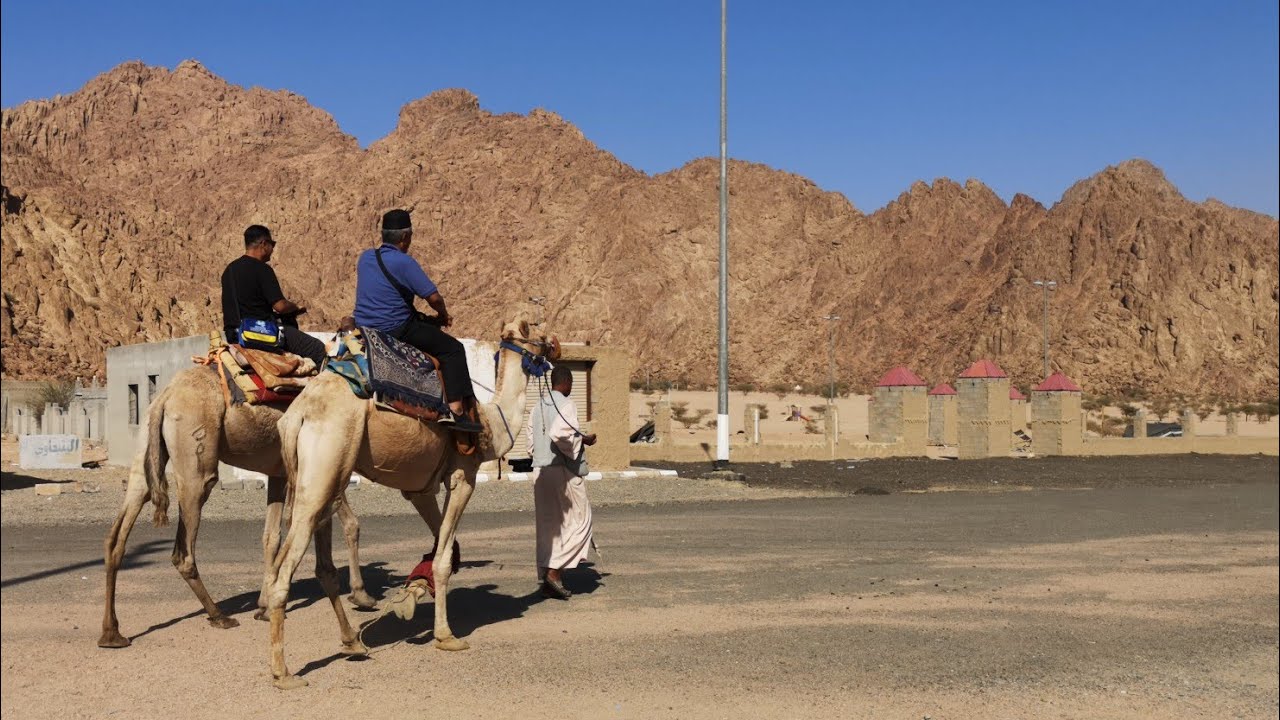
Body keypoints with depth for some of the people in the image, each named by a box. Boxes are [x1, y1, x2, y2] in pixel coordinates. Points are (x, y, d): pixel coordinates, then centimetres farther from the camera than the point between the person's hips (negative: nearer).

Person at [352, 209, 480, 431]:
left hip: (363, 327, 9)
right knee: (453, 348, 0)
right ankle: (455, 409, -10)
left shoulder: (365, 257, 9)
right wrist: (443, 316, 7)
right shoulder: (404, 262, -15)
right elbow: (434, 297, -17)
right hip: (395, 329, -9)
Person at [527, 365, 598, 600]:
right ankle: (554, 571, -9)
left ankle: (547, 576, 14)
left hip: (540, 470, 7)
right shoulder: (566, 404, -11)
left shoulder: (538, 406, 12)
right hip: (563, 470, -7)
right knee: (579, 521, 2)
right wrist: (583, 440, -11)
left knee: (548, 526, 12)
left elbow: (530, 436, 12)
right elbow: (559, 433, -25)